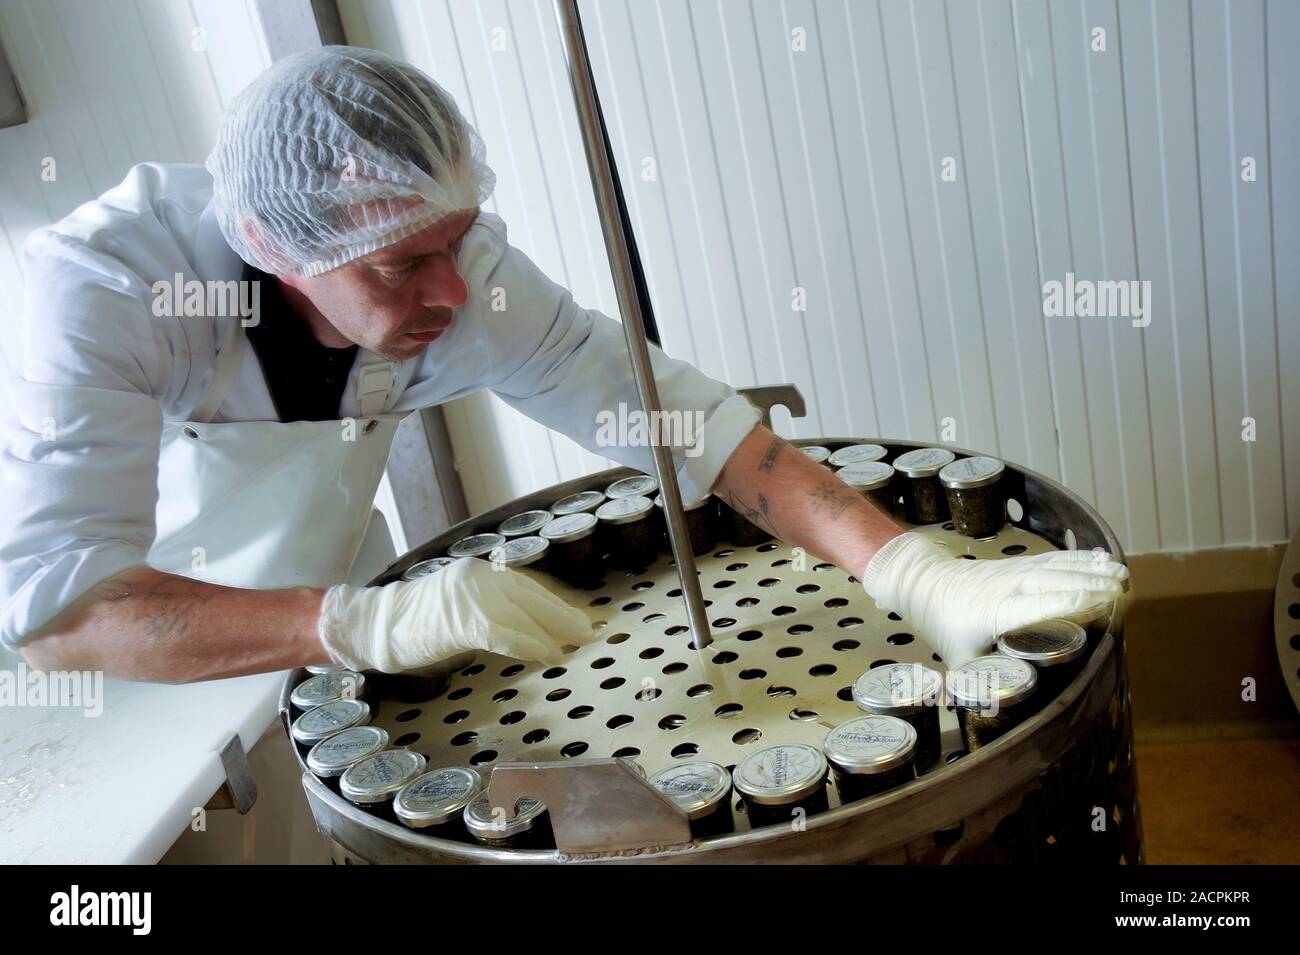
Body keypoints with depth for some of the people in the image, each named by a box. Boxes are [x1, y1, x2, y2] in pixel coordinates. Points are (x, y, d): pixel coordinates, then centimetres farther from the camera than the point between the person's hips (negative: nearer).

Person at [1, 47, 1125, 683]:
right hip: (101, 672, -2)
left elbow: (662, 402, -24)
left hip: (297, 655, 3)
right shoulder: (105, 285, -32)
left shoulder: (453, 260, -22)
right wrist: (371, 621, -51)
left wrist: (915, 573, -34)